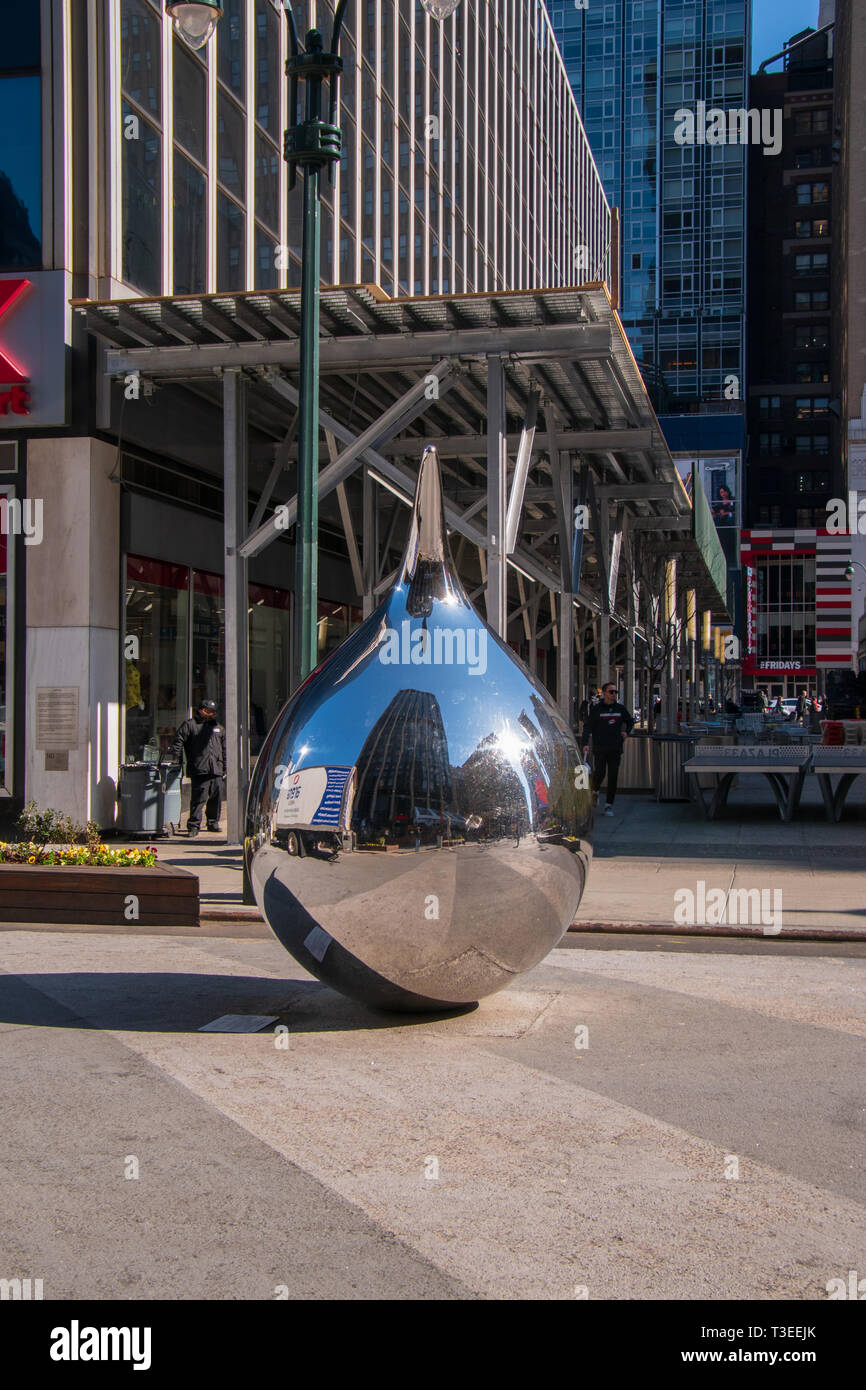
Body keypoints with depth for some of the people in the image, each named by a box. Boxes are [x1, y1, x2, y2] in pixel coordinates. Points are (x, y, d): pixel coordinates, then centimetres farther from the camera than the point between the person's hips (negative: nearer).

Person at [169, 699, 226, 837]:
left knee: (216, 798, 6)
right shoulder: (189, 725, 5)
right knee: (198, 798, -9)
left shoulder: (218, 728, 21)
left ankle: (213, 823, 22)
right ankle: (193, 826, -5)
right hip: (199, 770, -5)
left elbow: (224, 749, 24)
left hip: (216, 770, 5)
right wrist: (176, 759, -6)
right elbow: (177, 741, 1)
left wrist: (224, 767, 20)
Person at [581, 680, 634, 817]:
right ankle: (595, 791, 25)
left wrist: (626, 732, 8)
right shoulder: (596, 709, -1)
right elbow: (587, 727, -4)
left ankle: (609, 806, 5)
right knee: (599, 773, -8)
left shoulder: (620, 709, 9)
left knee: (613, 777, 0)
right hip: (599, 748, -3)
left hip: (615, 749, 3)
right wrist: (585, 743, -14)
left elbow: (630, 722, 26)